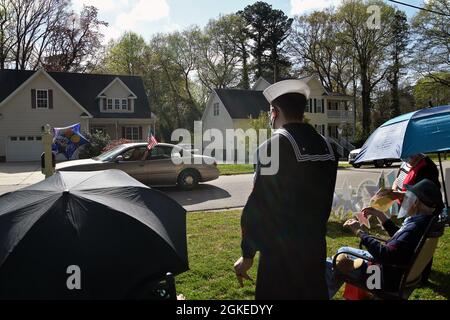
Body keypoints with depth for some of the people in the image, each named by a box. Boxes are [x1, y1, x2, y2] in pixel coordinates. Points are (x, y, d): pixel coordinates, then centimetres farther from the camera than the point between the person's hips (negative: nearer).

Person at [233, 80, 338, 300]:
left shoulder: (272, 148, -18)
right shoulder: (325, 146, 4)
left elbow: (258, 206, -18)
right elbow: (325, 200, 12)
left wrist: (247, 255, -9)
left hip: (281, 253, -7)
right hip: (316, 248, 7)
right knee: (314, 294, 21)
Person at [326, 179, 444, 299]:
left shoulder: (416, 227, -31)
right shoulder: (423, 220, 1)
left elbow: (386, 255, -36)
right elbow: (398, 236, 19)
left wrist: (359, 232, -31)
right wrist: (380, 215, 14)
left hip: (387, 280, -11)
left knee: (327, 265, -8)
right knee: (343, 251, 23)